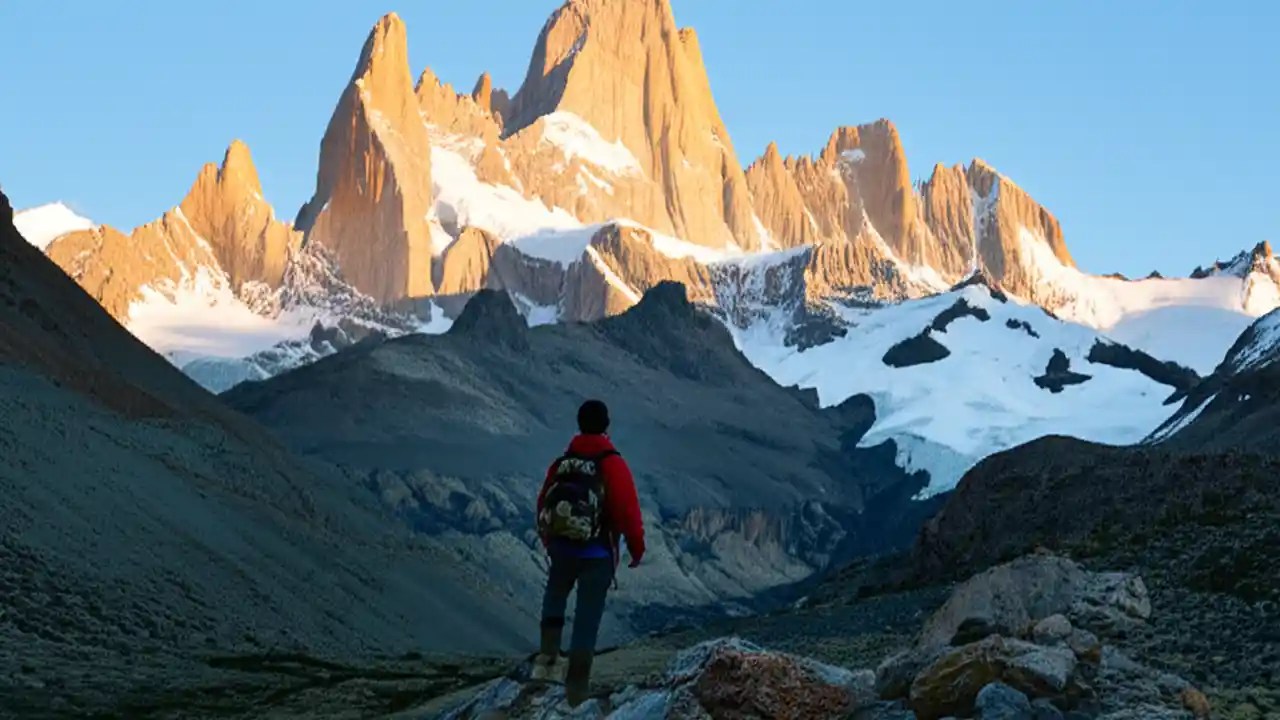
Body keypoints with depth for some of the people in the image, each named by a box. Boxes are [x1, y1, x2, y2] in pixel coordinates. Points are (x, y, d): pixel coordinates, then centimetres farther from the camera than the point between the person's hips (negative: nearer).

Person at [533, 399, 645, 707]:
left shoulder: (562, 463, 2)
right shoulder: (612, 464, -13)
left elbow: (544, 505, 11)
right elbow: (628, 509, -15)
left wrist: (549, 541, 27)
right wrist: (637, 548, 0)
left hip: (562, 548, 4)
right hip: (597, 554, -4)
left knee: (555, 594, 30)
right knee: (587, 619, 4)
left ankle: (548, 655, 15)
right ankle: (576, 690, 6)